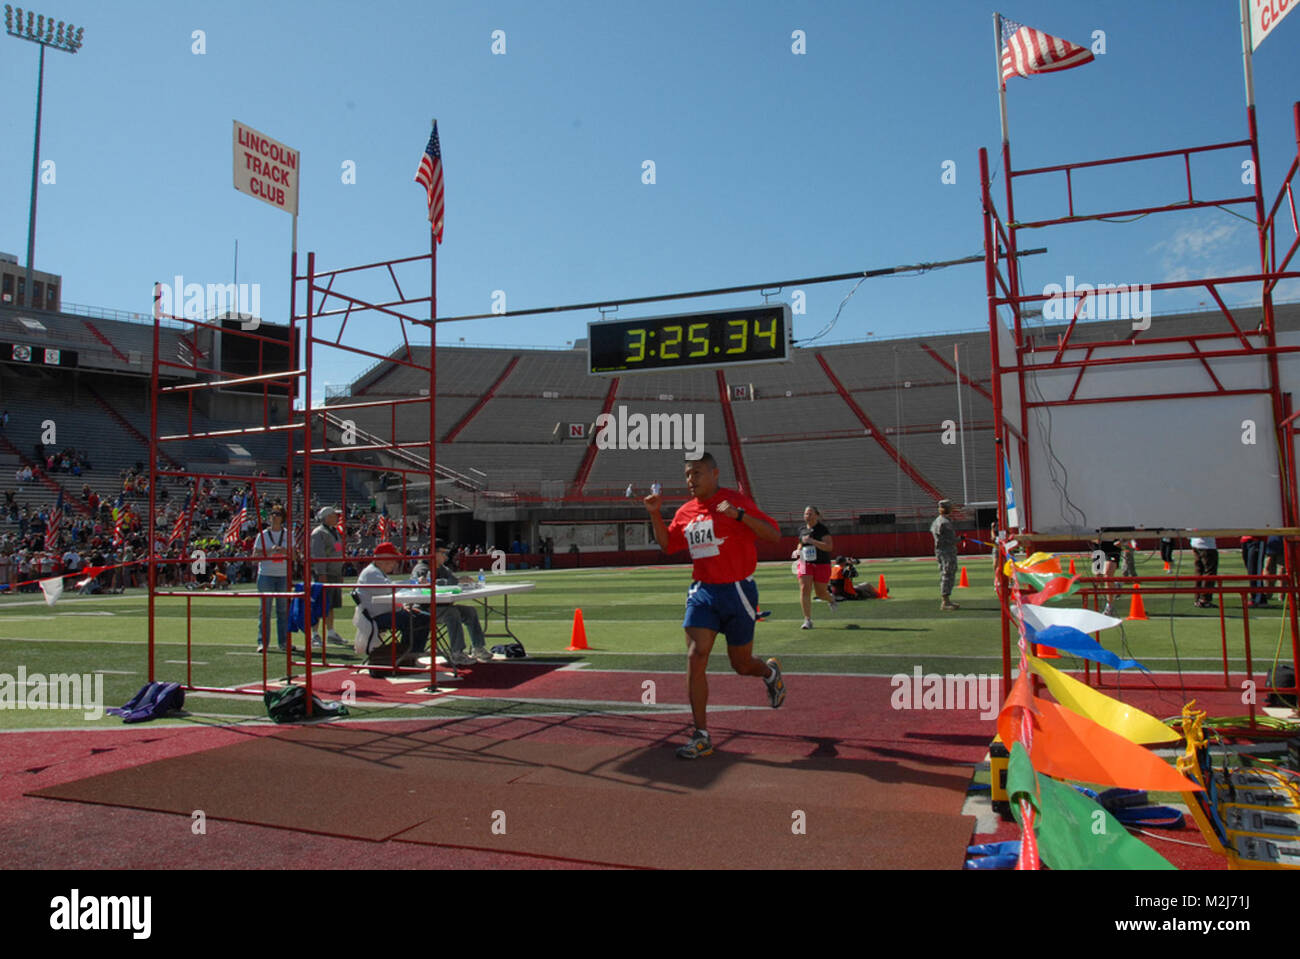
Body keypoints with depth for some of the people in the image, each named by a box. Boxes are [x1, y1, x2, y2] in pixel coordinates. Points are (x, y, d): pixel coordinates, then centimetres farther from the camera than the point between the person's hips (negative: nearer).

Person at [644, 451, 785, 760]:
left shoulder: (736, 501, -9)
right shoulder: (686, 512, 9)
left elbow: (774, 536, -14)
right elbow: (667, 544, 22)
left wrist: (738, 514, -27)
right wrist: (654, 514, 7)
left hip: (737, 592, -4)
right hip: (702, 592, 4)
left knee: (742, 665, 9)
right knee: (695, 659, -10)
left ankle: (770, 672, 46)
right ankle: (701, 736, -2)